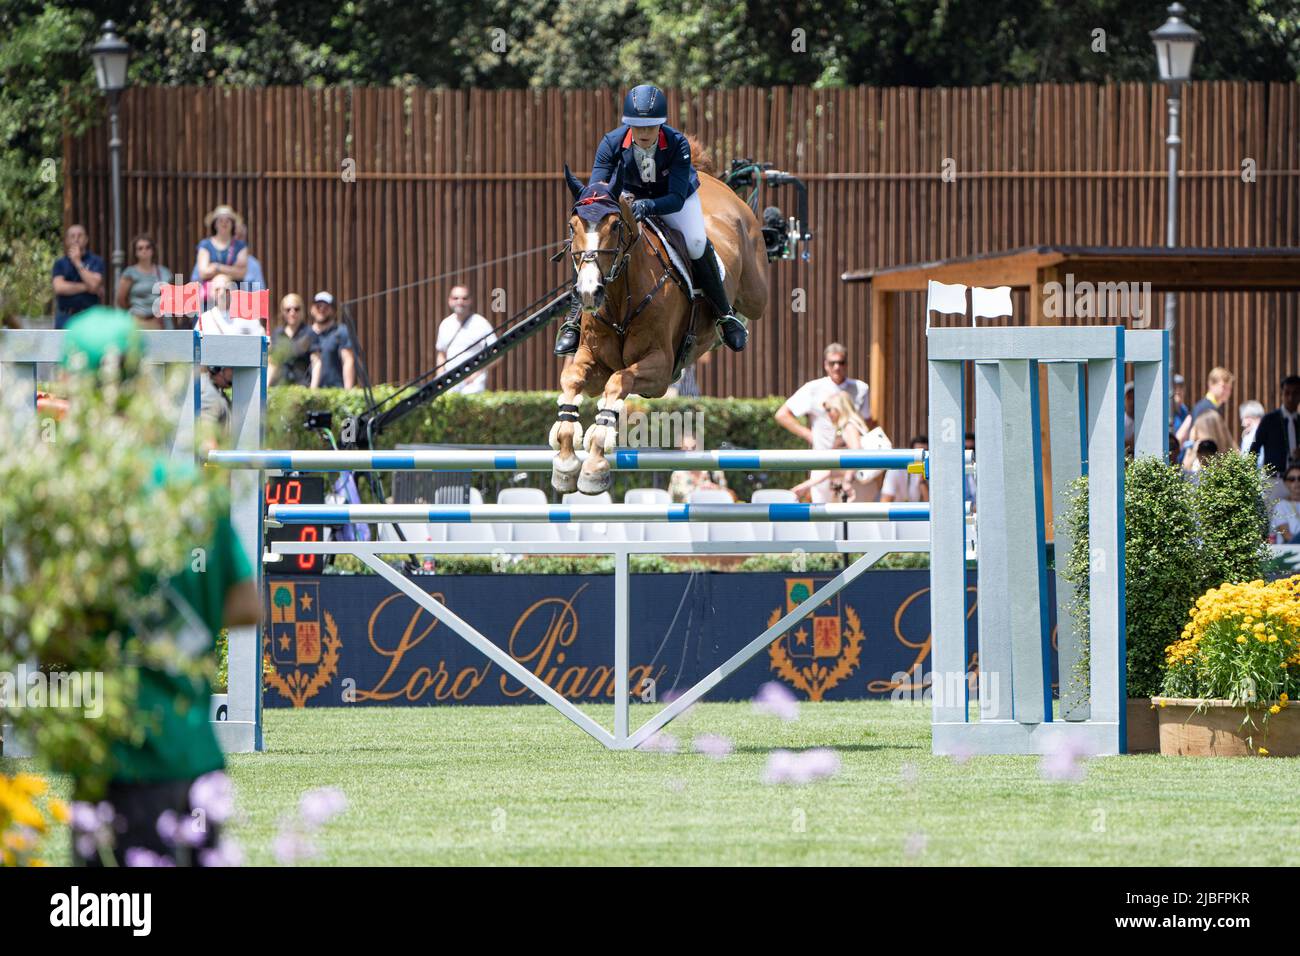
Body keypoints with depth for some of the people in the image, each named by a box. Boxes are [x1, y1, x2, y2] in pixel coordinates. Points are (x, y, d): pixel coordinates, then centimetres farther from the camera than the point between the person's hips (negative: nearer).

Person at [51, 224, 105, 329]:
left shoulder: (95, 261, 5)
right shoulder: (60, 263, 9)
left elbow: (94, 285, -11)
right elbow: (59, 287, -6)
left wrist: (78, 262, -6)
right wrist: (85, 287, -8)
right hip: (66, 318, 2)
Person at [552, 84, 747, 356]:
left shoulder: (677, 144, -33)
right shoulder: (612, 143, -29)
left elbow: (677, 198, -36)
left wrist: (649, 206, -56)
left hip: (674, 198, -1)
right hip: (630, 195, 1)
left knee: (697, 244, -26)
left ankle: (725, 315, -7)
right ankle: (574, 320, -9)